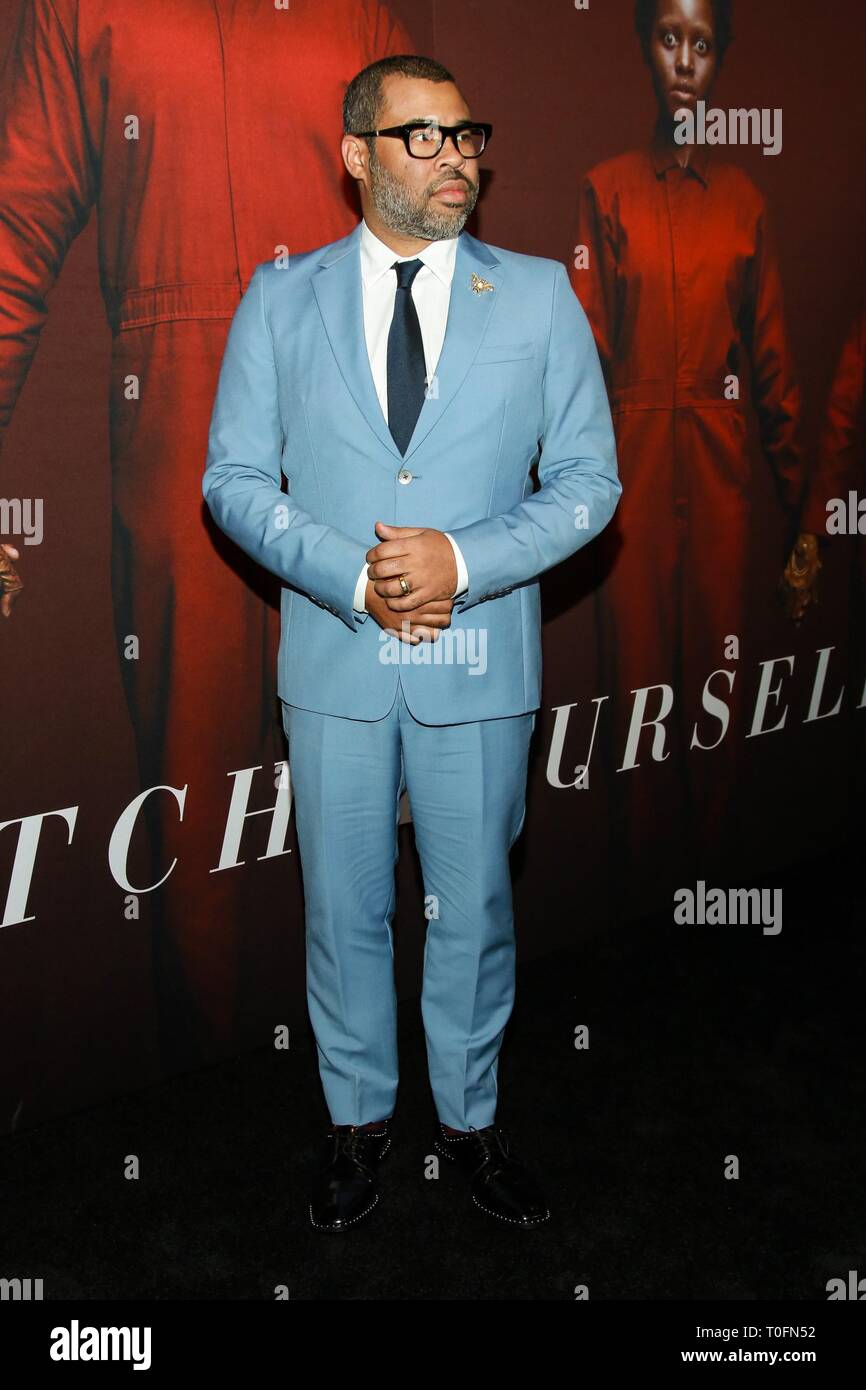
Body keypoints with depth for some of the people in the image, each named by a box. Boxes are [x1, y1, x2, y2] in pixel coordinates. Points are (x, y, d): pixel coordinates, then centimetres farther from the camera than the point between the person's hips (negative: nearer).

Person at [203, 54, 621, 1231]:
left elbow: (589, 480, 0)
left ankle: (469, 1118, 35)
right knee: (344, 909, 13)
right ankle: (359, 1119, 34)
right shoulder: (282, 299, 4)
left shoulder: (538, 296, 3)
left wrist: (463, 559, -16)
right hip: (333, 659, 1)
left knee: (475, 906, 12)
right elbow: (235, 478, 1)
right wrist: (352, 576, -14)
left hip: (482, 664, 0)